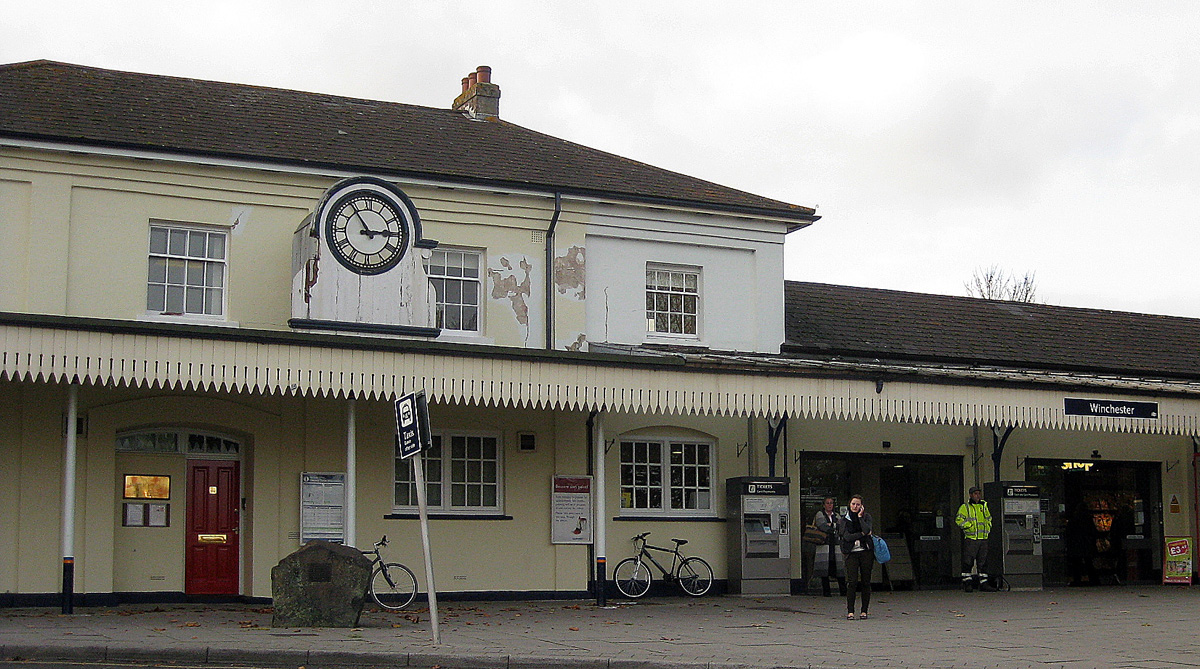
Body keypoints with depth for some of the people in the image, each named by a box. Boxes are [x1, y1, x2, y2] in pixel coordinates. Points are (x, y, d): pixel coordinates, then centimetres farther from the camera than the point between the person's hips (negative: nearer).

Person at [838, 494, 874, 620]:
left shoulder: (866, 516, 7)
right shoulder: (843, 519, 7)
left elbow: (867, 530, -12)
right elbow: (847, 536, -6)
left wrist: (860, 516, -7)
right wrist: (862, 534, -8)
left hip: (866, 552, 1)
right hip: (852, 553, -1)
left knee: (866, 582, 1)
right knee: (852, 582, -9)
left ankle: (864, 611, 7)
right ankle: (850, 611, -7)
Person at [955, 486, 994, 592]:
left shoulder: (983, 506, 18)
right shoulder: (965, 507, 1)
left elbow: (989, 519, 30)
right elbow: (958, 519, -6)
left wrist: (987, 528, 14)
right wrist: (970, 525, -14)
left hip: (983, 538, 5)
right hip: (970, 538, -5)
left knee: (983, 562, 8)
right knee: (968, 562, -6)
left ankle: (983, 583, 13)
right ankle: (967, 584, -2)